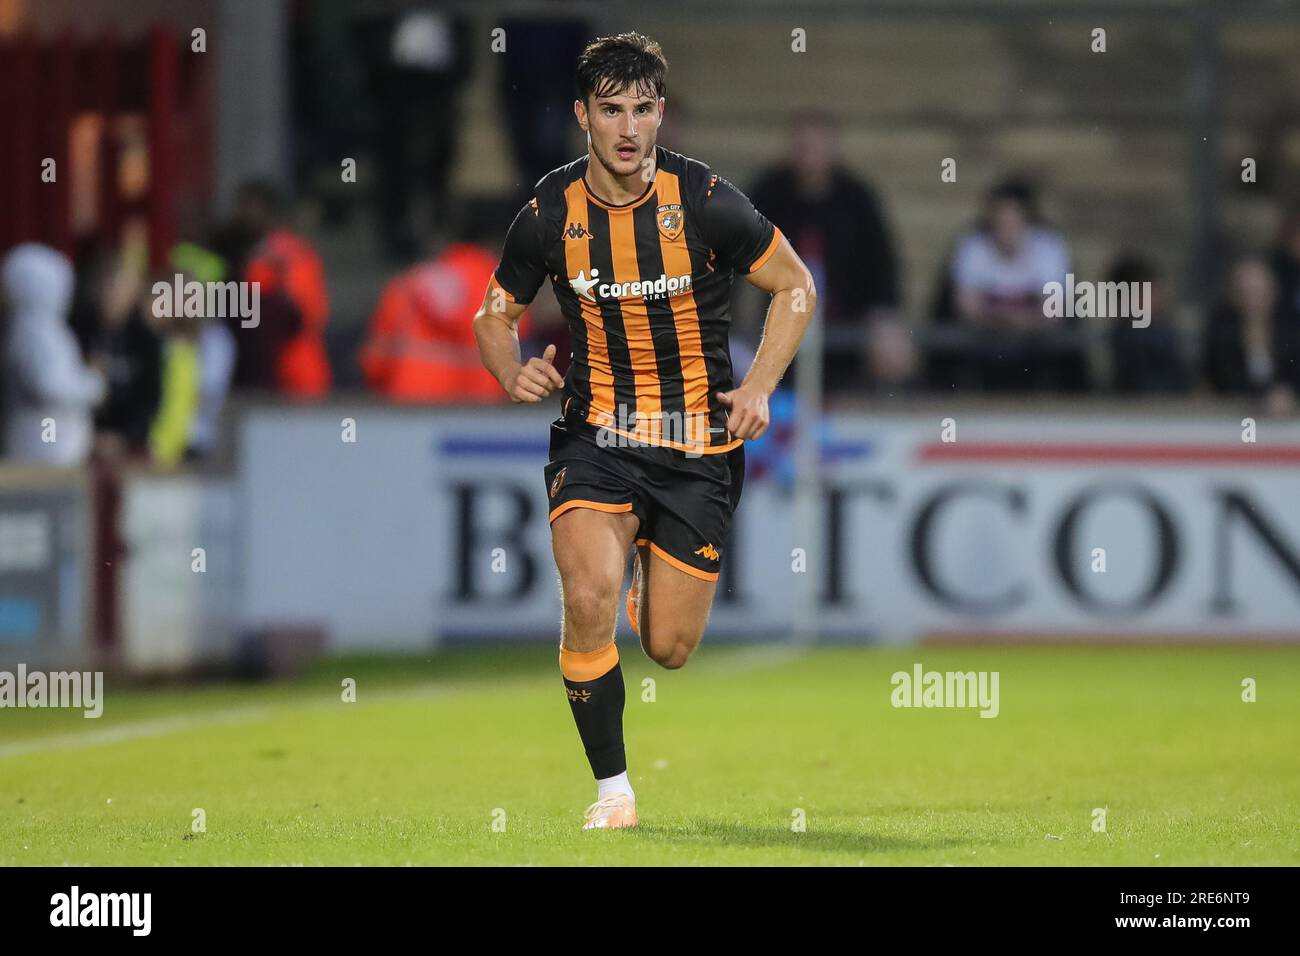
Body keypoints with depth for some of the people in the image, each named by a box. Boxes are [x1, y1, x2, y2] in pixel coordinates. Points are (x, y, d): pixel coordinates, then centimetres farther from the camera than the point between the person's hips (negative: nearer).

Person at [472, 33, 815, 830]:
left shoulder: (703, 199, -10)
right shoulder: (551, 213, -5)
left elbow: (795, 286, 3)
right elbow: (497, 312, 12)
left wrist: (759, 386, -9)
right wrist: (513, 374, -10)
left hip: (699, 443, 0)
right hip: (596, 436, 0)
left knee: (669, 648, 3)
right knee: (589, 599, -25)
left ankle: (655, 581, 42)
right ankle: (613, 790, -10)